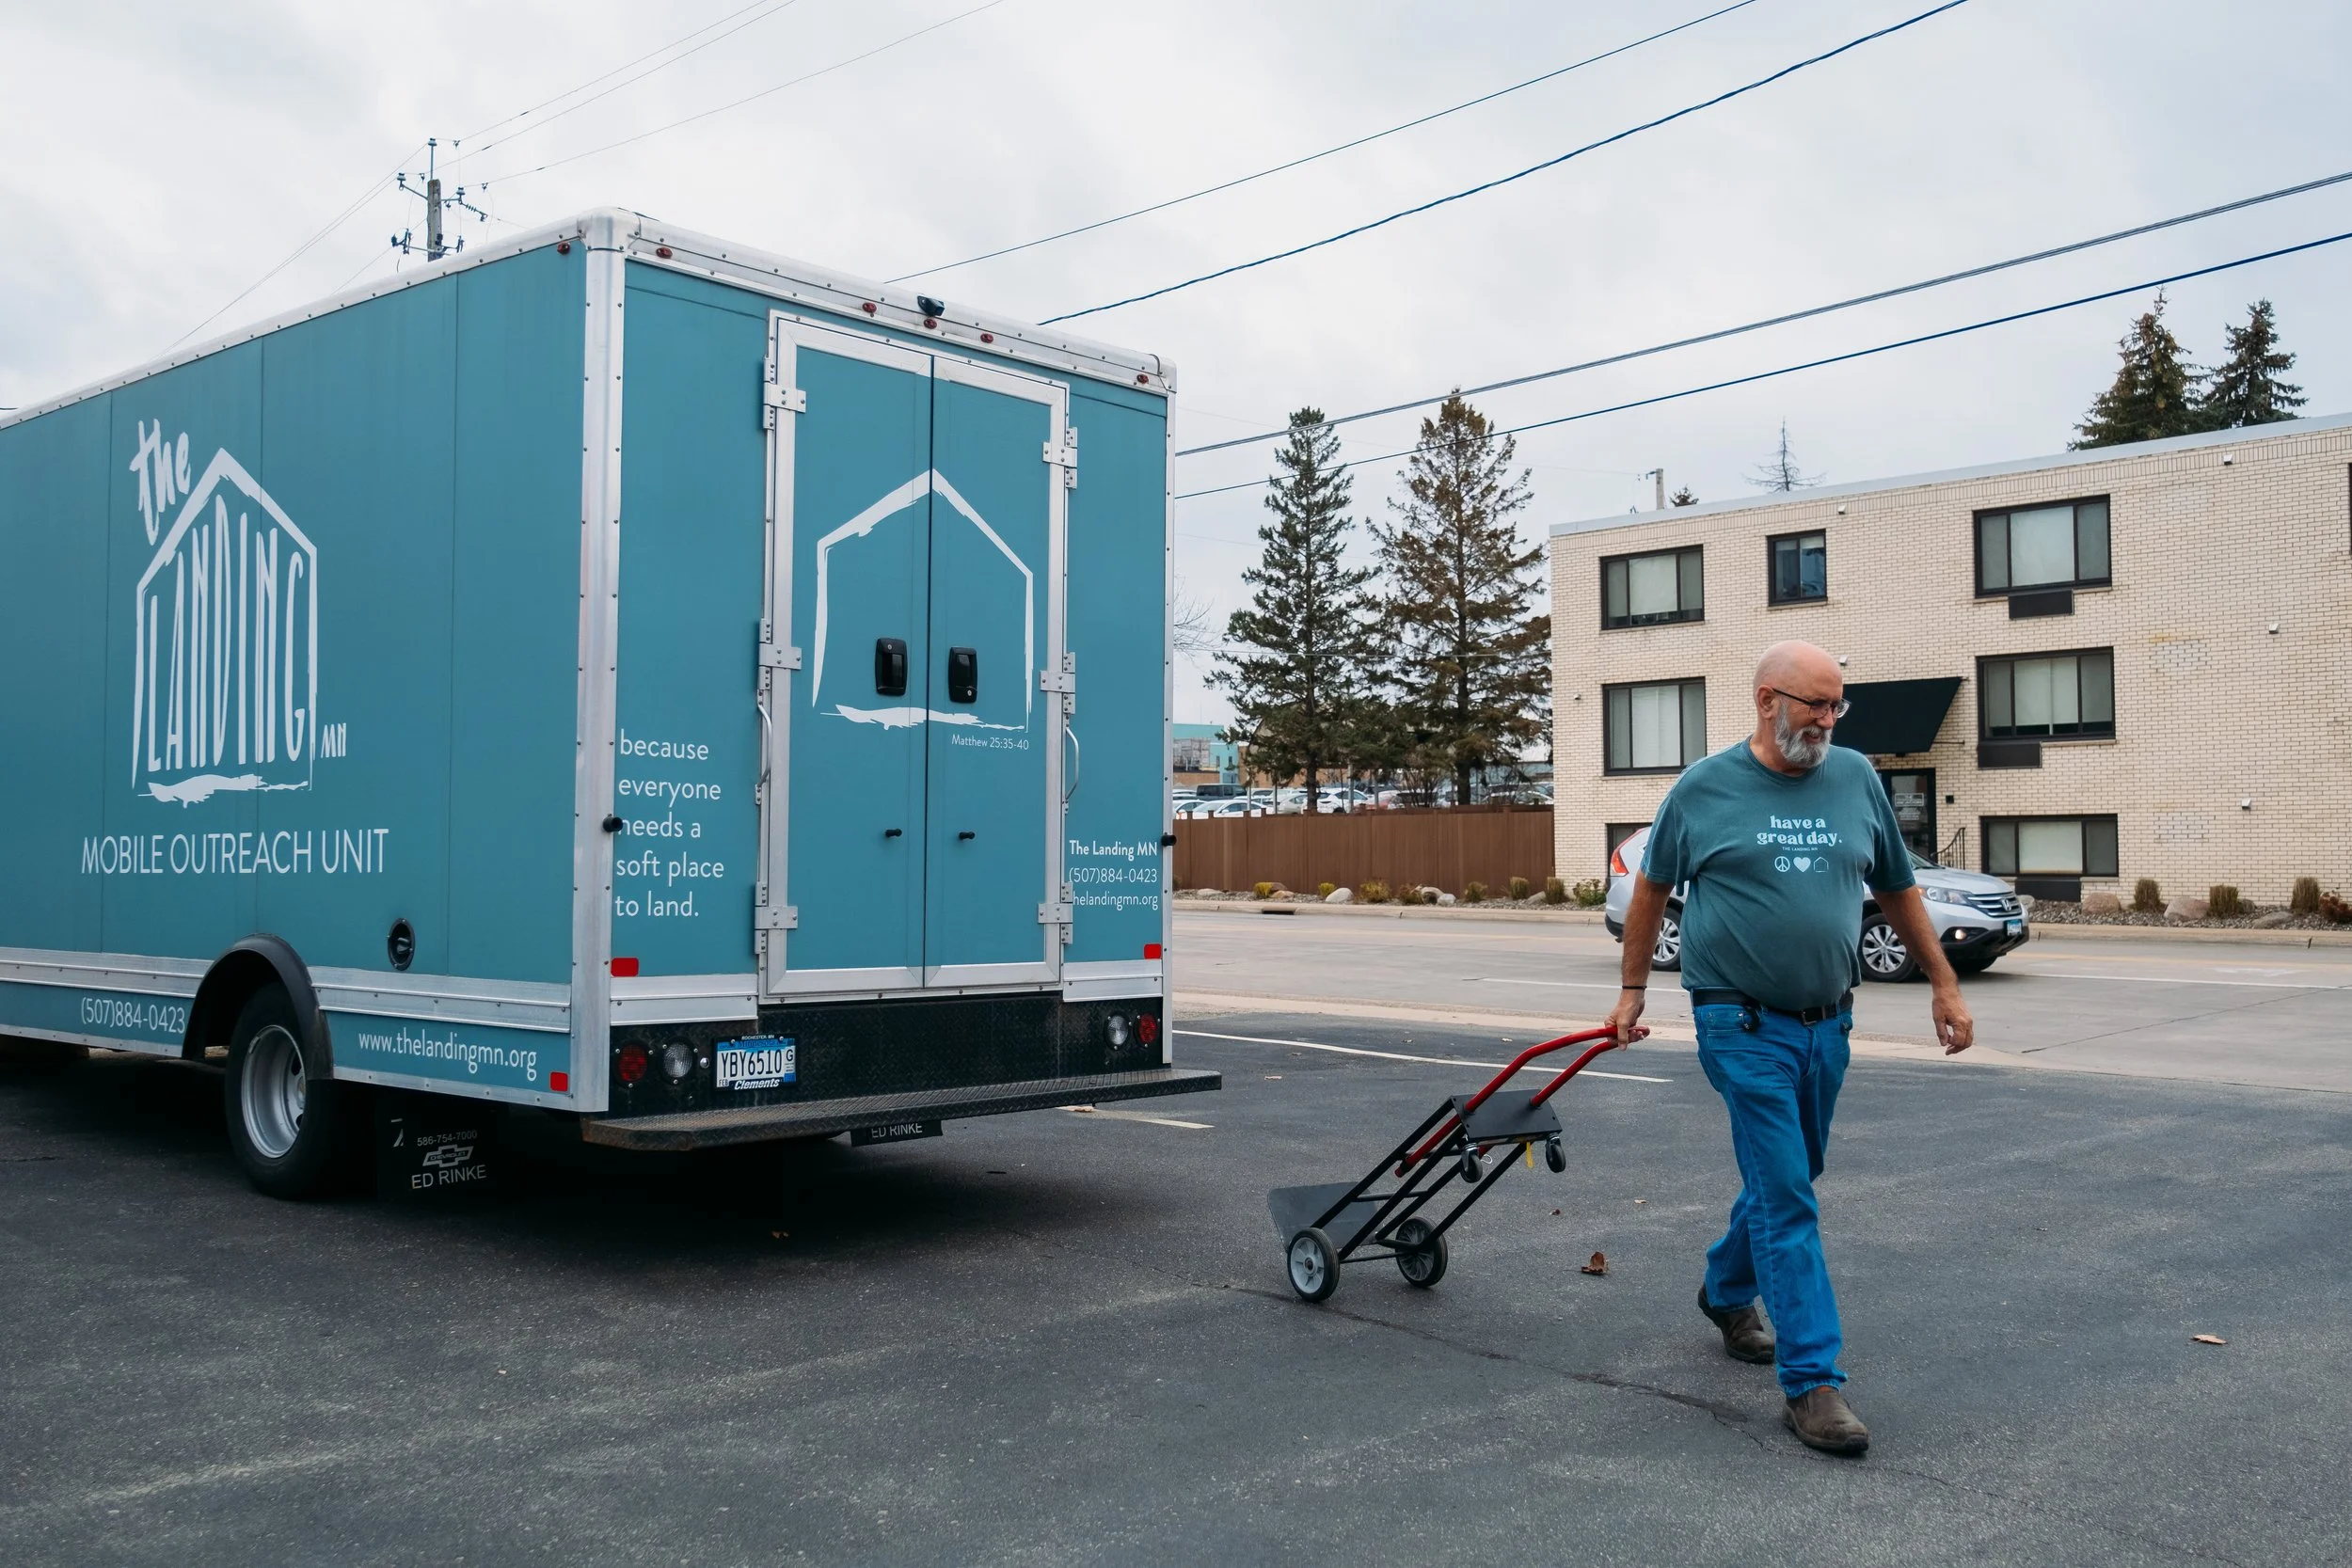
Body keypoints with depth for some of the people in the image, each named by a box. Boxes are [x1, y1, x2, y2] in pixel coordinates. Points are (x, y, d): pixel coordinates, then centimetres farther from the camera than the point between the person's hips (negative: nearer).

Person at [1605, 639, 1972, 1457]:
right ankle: (1812, 1383, -4)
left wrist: (1944, 984, 16)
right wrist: (1633, 988, 12)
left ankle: (1726, 1292, 44)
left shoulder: (1856, 778, 5)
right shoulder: (1703, 789, -4)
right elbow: (1651, 887, 9)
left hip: (1828, 1023, 5)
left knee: (1787, 1179, 18)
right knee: (1788, 1201, -8)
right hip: (1745, 1025, -5)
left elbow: (1897, 890, 15)